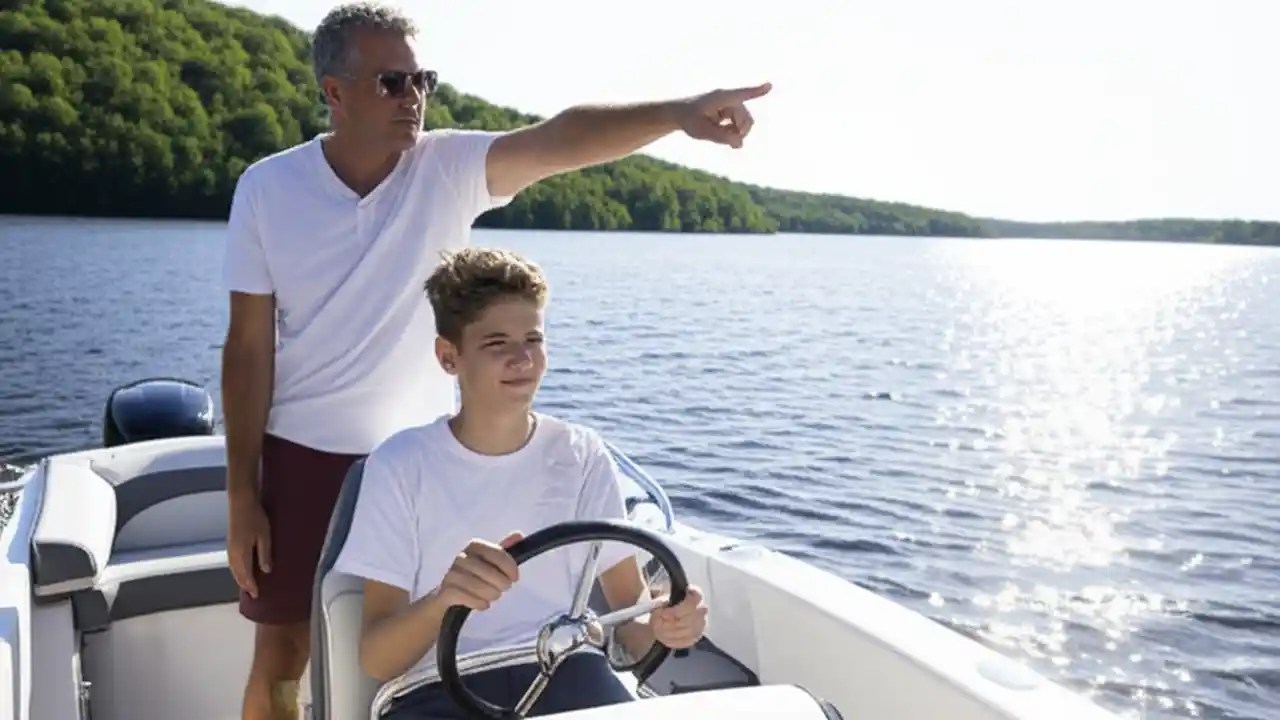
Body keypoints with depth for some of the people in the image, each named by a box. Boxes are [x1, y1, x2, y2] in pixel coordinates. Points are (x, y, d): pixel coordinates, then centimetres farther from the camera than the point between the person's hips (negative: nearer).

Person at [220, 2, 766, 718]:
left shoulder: (449, 168, -9)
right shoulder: (267, 188, -9)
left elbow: (560, 139, -25)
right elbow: (249, 345, -7)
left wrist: (678, 112, -42)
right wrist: (241, 496, -7)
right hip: (302, 456, 0)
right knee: (281, 659, 10)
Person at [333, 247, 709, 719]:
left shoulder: (581, 456, 7)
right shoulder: (400, 464, 0)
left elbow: (628, 602, 7)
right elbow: (375, 659, -5)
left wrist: (662, 622, -17)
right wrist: (443, 600, -27)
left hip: (564, 672, 2)